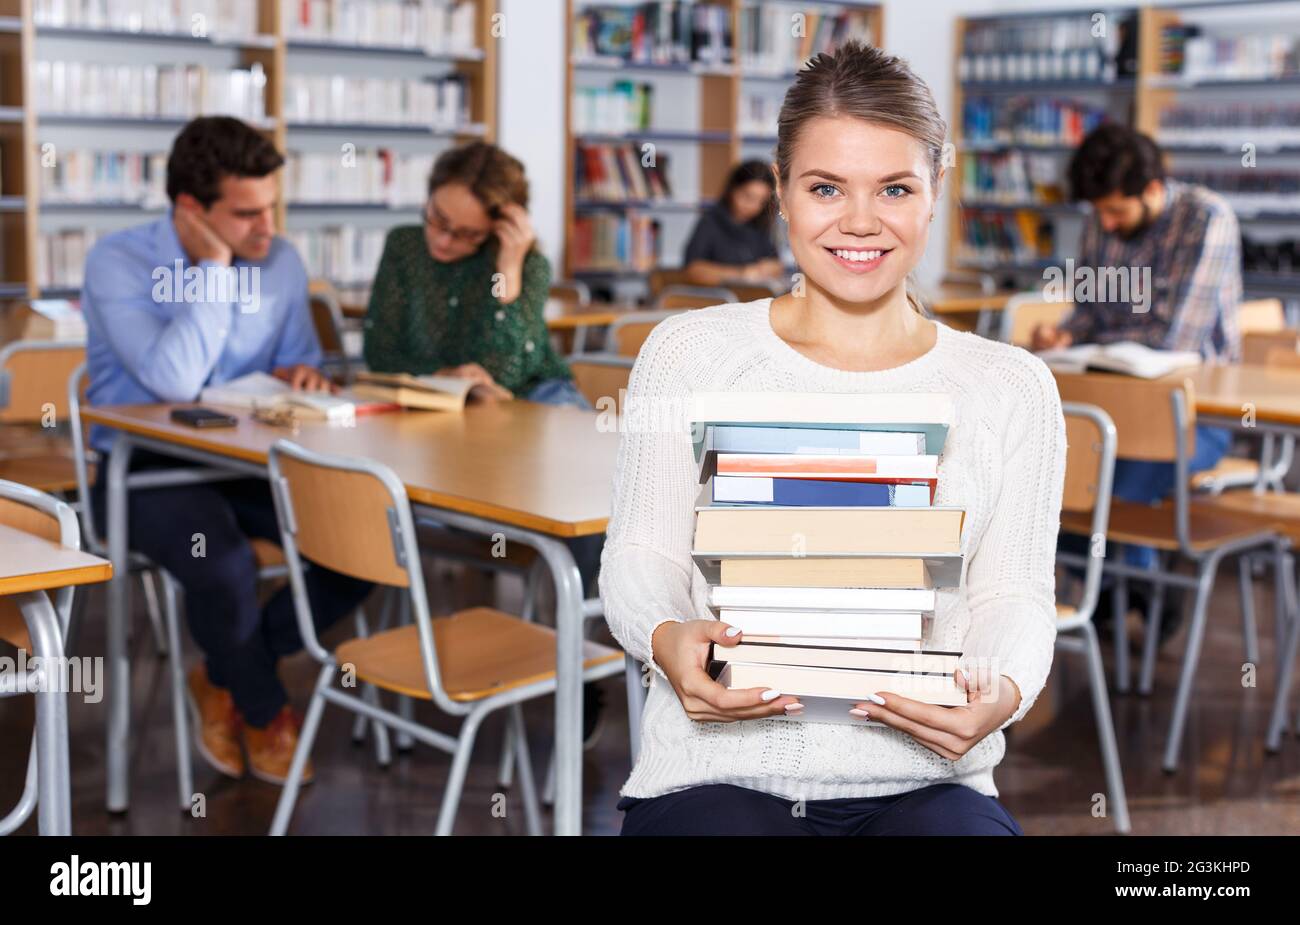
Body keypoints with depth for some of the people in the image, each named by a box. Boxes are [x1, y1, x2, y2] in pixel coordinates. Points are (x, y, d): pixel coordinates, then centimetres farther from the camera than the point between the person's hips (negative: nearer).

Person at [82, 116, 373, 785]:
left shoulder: (281, 262, 3)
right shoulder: (118, 264, -13)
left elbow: (299, 360, 17)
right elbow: (175, 381, -27)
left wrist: (301, 374, -9)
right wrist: (214, 265, -22)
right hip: (144, 467, -5)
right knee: (224, 562, -35)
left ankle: (225, 677, 5)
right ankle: (265, 711, -2)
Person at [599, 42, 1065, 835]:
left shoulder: (1011, 388, 11)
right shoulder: (693, 351, 7)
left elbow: (1013, 594, 8)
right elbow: (641, 556, 7)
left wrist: (1002, 692, -15)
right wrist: (668, 641, -16)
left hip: (920, 781, 1)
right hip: (717, 774, -1)